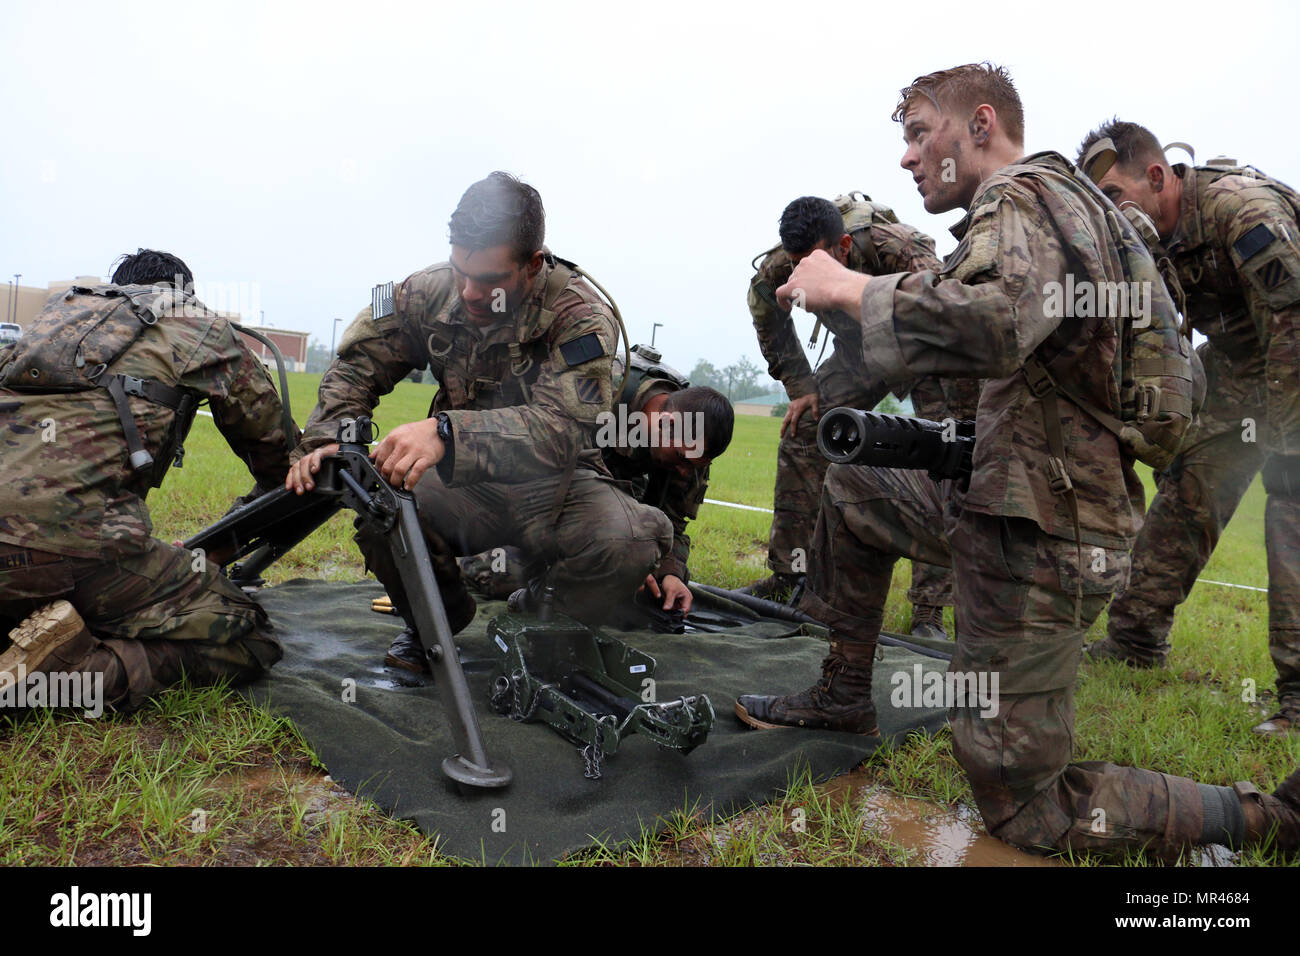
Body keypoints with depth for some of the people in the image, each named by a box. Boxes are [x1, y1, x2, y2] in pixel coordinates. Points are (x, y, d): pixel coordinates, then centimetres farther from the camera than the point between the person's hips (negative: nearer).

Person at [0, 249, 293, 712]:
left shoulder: (60, 309, 30)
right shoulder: (201, 328, 15)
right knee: (245, 639, 3)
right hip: (75, 542, -6)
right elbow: (272, 435, 24)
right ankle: (80, 672, -18)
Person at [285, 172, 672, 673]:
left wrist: (446, 432, -50)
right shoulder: (430, 291, -6)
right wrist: (323, 439, -20)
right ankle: (437, 617, 7)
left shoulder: (580, 315, -21)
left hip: (554, 486, -3)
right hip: (464, 483, 3)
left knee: (625, 541, -34)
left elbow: (563, 427, -35)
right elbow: (357, 365, 1)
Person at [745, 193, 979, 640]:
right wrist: (801, 387, -4)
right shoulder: (778, 267, -25)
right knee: (801, 434, -7)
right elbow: (767, 320, -1)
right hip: (863, 348, 5)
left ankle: (929, 610, -11)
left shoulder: (903, 253, -41)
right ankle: (788, 576, 5)